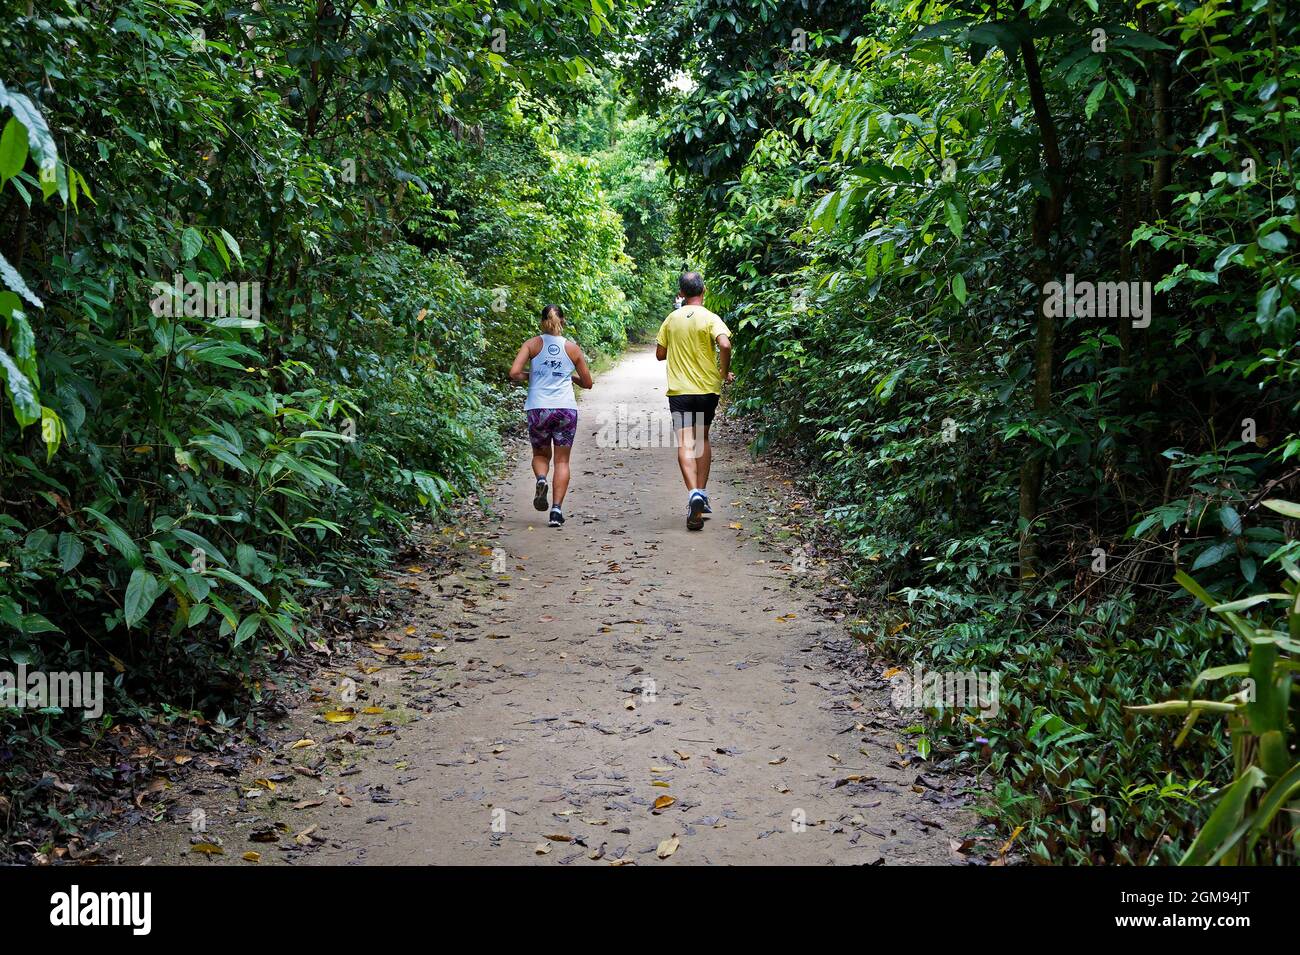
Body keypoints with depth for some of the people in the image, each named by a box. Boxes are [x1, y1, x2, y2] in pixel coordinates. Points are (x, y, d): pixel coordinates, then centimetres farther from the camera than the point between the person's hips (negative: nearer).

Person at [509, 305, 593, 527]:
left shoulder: (532, 344, 3)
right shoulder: (572, 348, 7)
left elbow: (514, 372, -8)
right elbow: (587, 383, 13)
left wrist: (528, 376, 12)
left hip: (538, 408, 0)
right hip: (566, 408, 0)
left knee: (540, 454, 21)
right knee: (562, 460, 8)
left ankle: (540, 478, -11)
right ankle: (557, 508, -4)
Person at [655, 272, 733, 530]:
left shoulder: (671, 319, 5)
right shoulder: (709, 318, -5)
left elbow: (660, 354, 11)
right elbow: (725, 345, -21)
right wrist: (725, 372, -6)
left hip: (678, 390, 0)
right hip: (707, 389, 0)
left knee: (685, 443, -6)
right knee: (703, 439, 18)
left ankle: (693, 494, -26)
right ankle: (702, 494, 19)